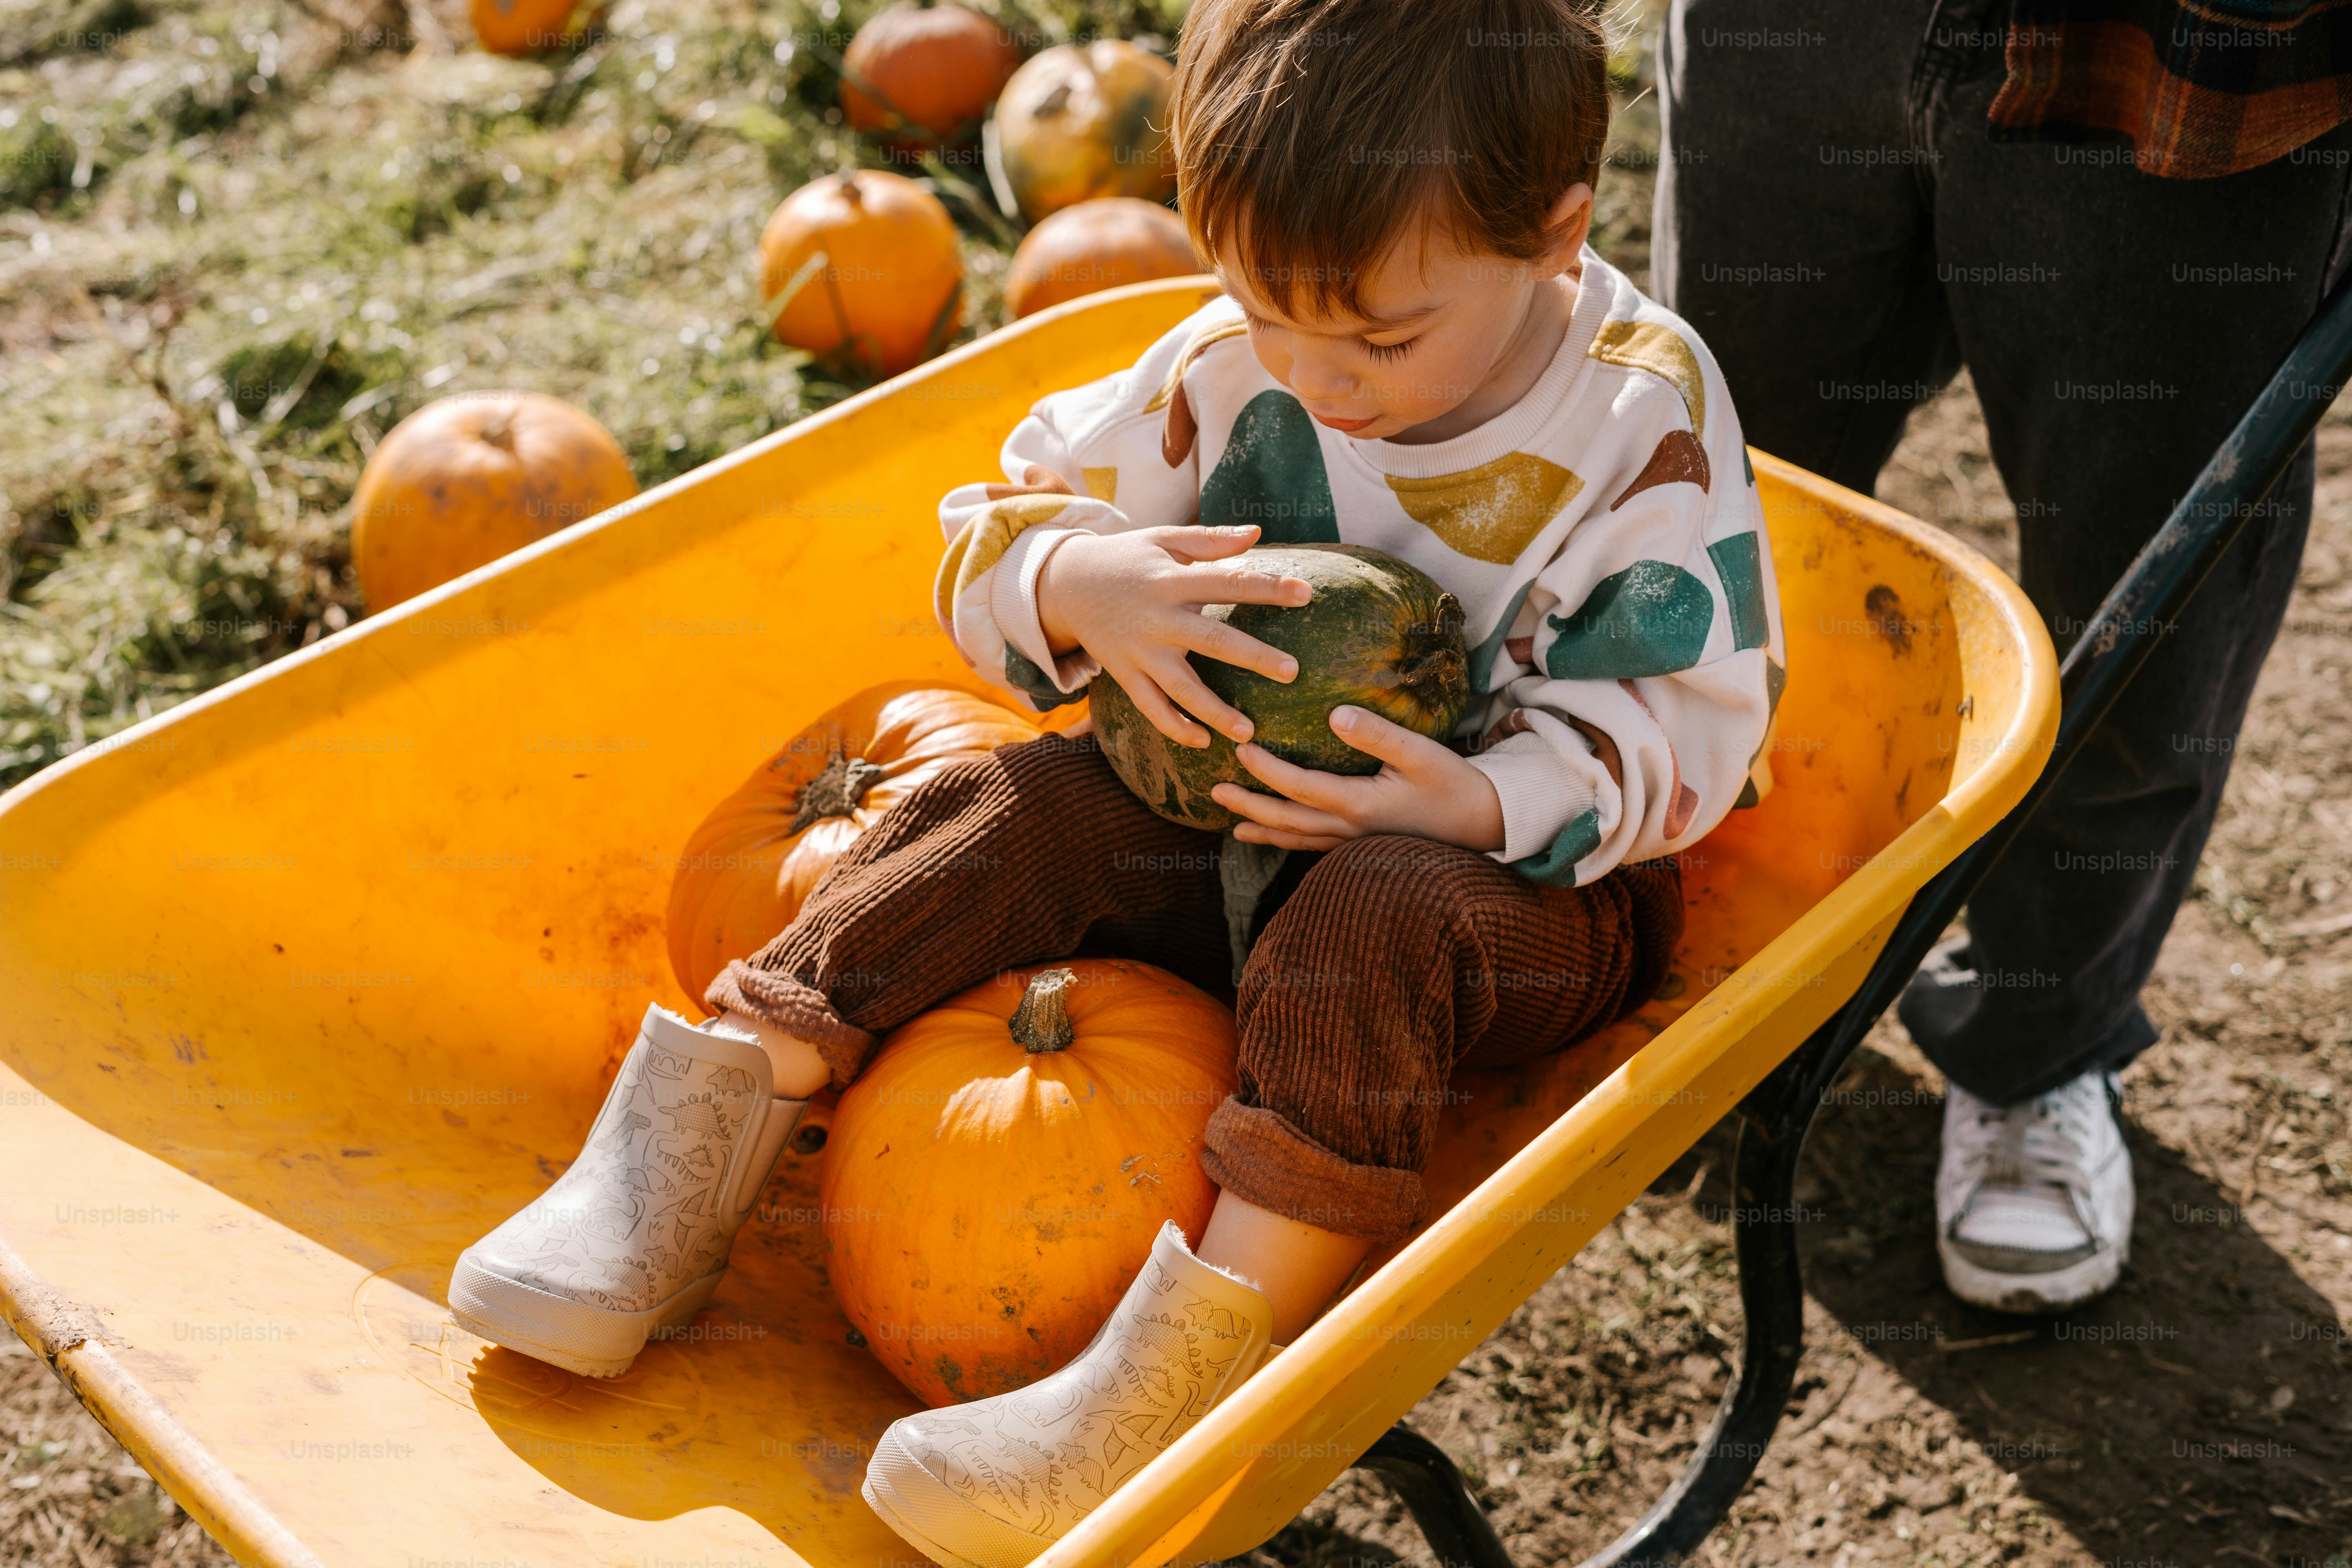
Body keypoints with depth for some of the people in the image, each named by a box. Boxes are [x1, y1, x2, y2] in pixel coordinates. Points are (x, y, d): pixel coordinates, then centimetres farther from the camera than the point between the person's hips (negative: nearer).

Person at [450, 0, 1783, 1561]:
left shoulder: (1650, 418, -17)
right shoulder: (1225, 369, -8)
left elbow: (1691, 726, -16)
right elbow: (996, 533, -3)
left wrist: (1480, 802, -35)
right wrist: (1081, 588, -28)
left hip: (1529, 873, -4)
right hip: (1237, 833, 4)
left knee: (1372, 918, -36)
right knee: (1017, 813, -17)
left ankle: (1168, 1387, -38)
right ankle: (679, 1164, -18)